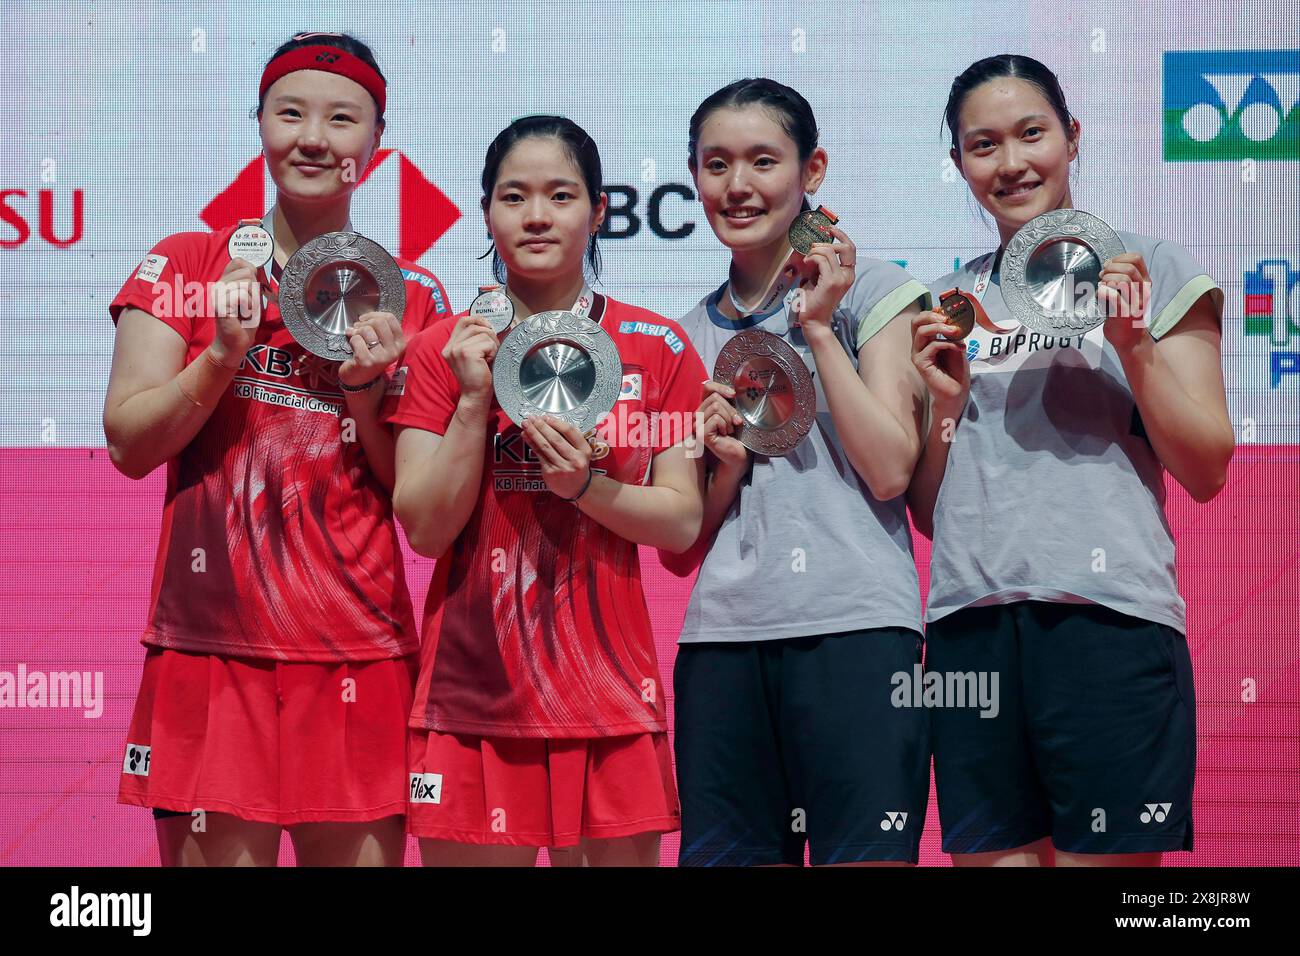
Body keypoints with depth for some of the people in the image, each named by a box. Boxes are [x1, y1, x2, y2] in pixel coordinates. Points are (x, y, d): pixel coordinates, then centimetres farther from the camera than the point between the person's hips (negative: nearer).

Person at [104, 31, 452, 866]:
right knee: (215, 851, -1)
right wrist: (226, 353, -13)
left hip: (358, 658, 1)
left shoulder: (411, 299, 8)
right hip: (210, 645, -1)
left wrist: (364, 388, -8)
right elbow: (130, 445, 1)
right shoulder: (187, 267, 7)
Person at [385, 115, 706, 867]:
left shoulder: (657, 349, 4)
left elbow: (683, 523, 2)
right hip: (473, 686, 0)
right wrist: (475, 399, -11)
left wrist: (585, 485, -15)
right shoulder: (446, 349, 5)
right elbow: (425, 529, -1)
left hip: (607, 685, 0)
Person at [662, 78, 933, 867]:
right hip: (721, 635, 4)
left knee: (866, 855, -9)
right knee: (723, 854, 1)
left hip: (854, 624, -4)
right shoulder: (691, 334, 17)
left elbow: (890, 470, -7)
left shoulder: (872, 291, 6)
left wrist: (817, 327, -5)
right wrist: (723, 462, -2)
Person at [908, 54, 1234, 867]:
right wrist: (946, 400, 1)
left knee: (1108, 858, -4)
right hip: (969, 620, 4)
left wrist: (1134, 346, -10)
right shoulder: (948, 303, 17)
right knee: (990, 853, 2)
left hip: (1108, 614, -3)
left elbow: (1206, 473, 1)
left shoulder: (1149, 270, 7)